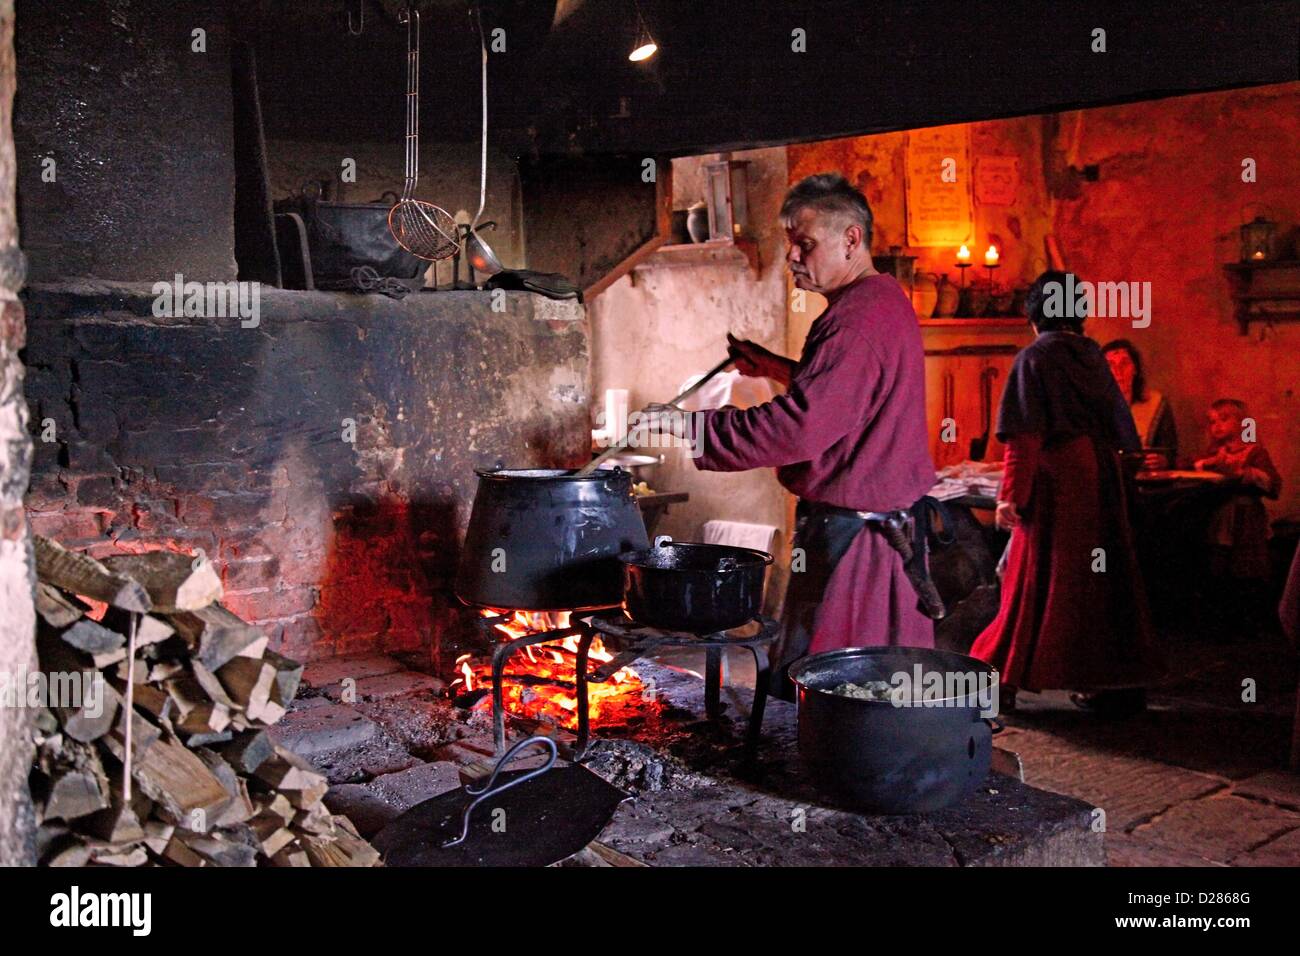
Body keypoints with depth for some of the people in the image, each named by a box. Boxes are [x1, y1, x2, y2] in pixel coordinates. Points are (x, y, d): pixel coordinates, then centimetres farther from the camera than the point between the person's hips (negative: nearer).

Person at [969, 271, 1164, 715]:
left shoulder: (1034, 358, -8)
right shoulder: (1093, 357, 10)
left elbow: (1023, 435, -15)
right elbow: (1119, 426, 15)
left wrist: (1011, 493, -15)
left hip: (1055, 479, -5)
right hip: (1101, 478, 6)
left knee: (1038, 578, 1)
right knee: (1103, 576, 11)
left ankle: (1007, 677, 9)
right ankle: (1118, 684, 16)